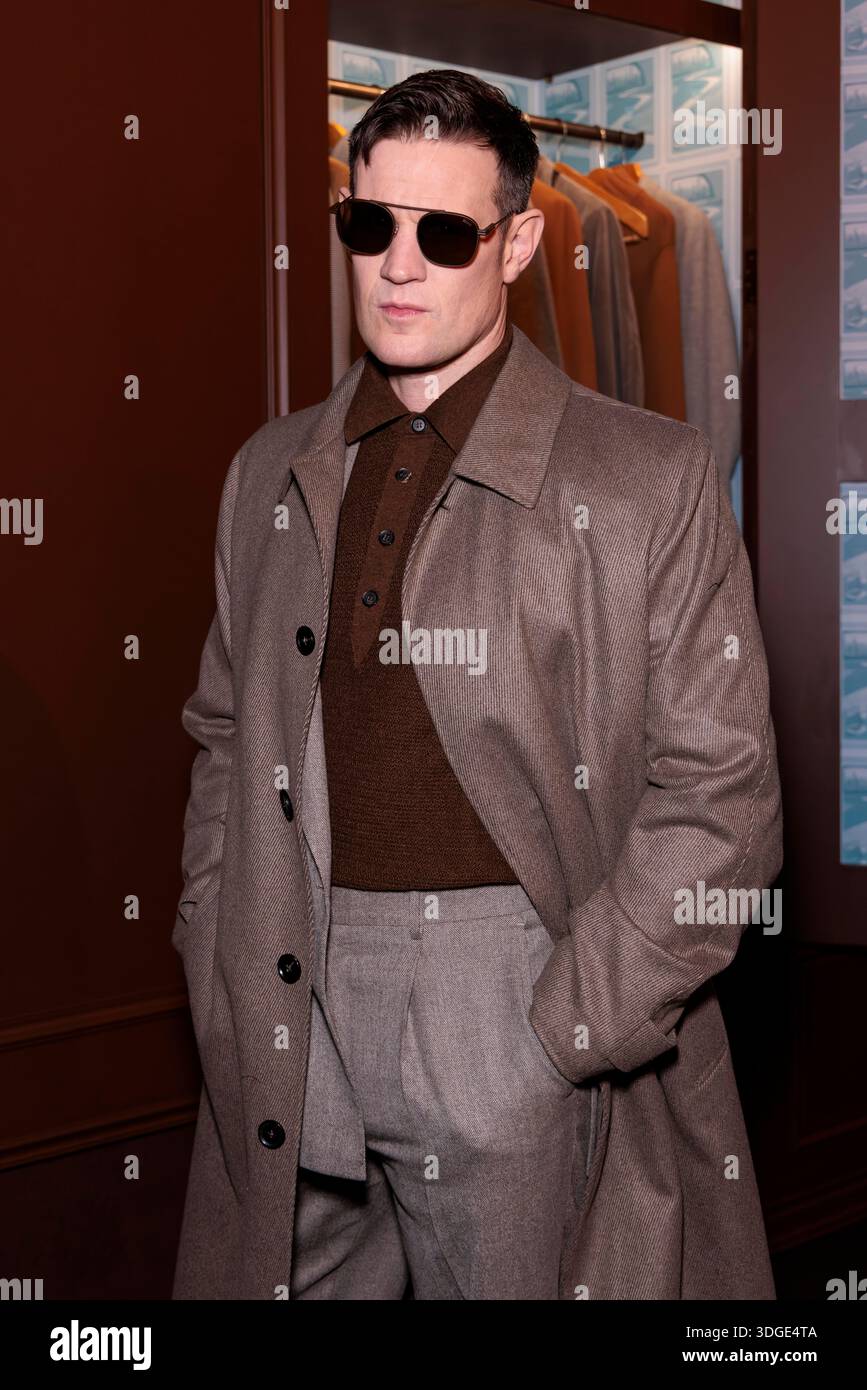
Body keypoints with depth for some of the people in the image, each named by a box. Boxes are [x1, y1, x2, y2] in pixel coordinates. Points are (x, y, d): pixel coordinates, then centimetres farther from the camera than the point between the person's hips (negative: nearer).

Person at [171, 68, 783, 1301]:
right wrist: (221, 981, 6)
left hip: (516, 995, -3)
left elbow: (719, 794, -7)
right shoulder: (271, 474, 11)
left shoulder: (652, 479, -4)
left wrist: (563, 1027, -11)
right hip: (299, 1013, 4)